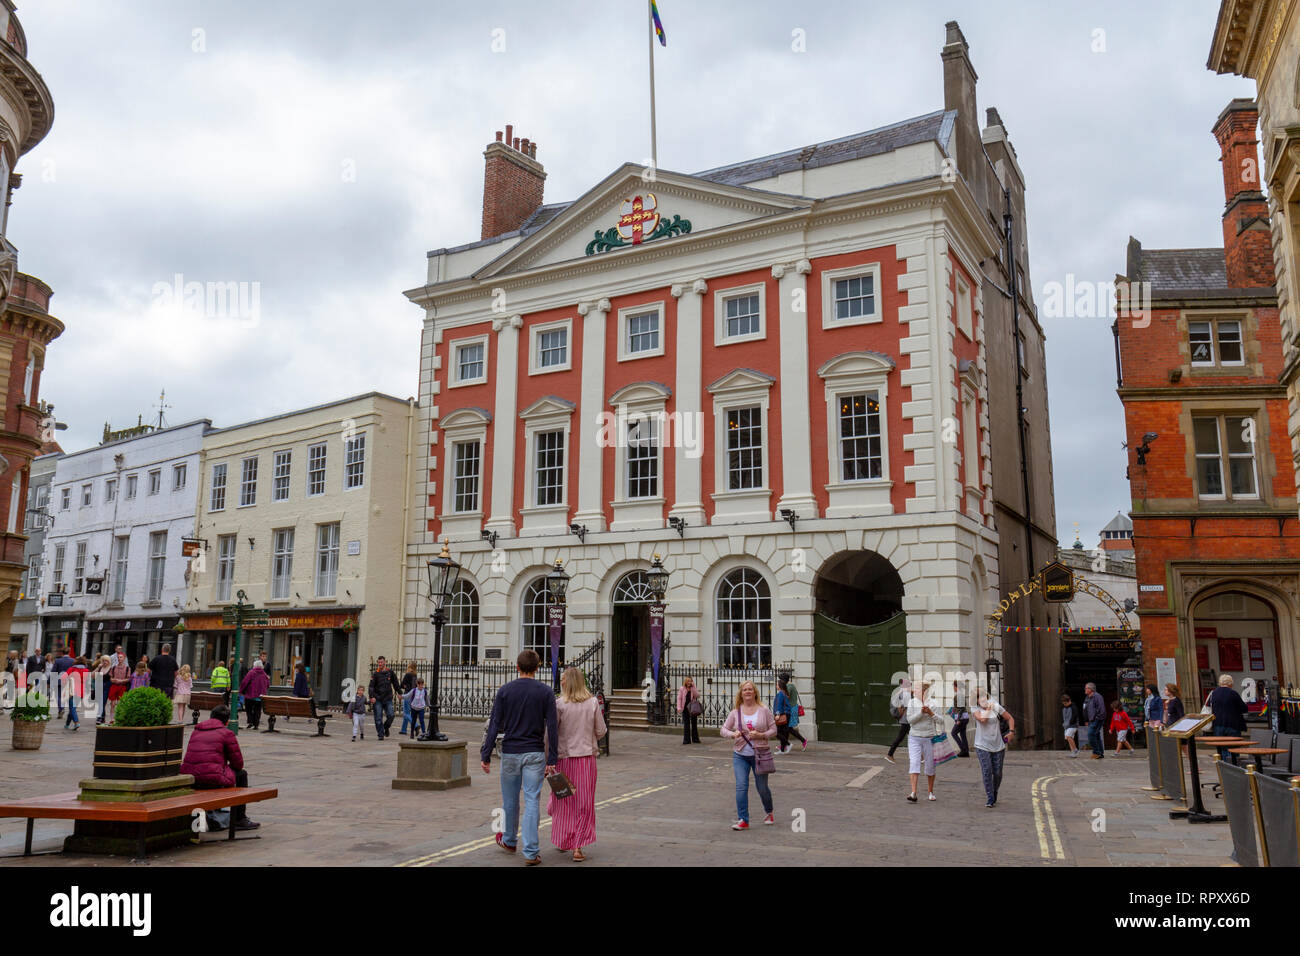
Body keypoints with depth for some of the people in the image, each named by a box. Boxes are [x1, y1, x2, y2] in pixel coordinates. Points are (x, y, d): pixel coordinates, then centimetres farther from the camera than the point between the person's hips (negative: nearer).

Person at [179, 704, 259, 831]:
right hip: (212, 779, -7)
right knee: (242, 774, 19)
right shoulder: (227, 733, 3)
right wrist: (227, 767, 28)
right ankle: (239, 820, 20)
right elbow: (238, 764, 4)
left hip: (188, 780, 7)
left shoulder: (195, 731, 21)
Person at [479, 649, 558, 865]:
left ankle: (509, 841, 35)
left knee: (510, 800, 16)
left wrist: (486, 755, 0)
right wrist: (552, 760, -4)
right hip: (535, 754, -1)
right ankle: (531, 852, -2)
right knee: (532, 802, 0)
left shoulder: (504, 691, -2)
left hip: (510, 753, 1)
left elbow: (494, 725, -4)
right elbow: (552, 728, -7)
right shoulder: (546, 692, -3)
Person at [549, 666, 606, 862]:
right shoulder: (593, 703, -3)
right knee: (584, 804, 7)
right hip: (587, 757, 1)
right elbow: (601, 731, 1)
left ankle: (563, 841, 26)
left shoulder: (559, 704, -9)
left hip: (564, 757, -1)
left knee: (563, 803, 15)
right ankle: (578, 847, 4)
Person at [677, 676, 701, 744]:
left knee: (694, 723, 6)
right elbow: (679, 698, -1)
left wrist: (693, 687, -12)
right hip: (685, 708, -1)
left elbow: (697, 696, -10)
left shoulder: (693, 689, 6)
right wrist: (679, 708, -11)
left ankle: (695, 739, 16)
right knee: (686, 724, -1)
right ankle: (686, 739, 3)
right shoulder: (681, 689, 2)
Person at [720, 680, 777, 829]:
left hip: (759, 754, -1)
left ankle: (769, 812, 37)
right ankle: (743, 820, -3)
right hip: (740, 755, 1)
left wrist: (760, 735, -17)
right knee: (741, 786, -10)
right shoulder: (735, 712, 3)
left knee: (762, 787, 8)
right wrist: (733, 734, -15)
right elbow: (724, 729, 6)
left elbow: (773, 730, 1)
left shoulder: (764, 711, -1)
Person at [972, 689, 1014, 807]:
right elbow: (982, 719, -23)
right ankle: (990, 799, -5)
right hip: (982, 746, -2)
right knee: (986, 771, -11)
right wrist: (988, 708, -11)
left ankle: (994, 793, 32)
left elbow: (1010, 718, 11)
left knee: (997, 773, 6)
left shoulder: (996, 706, 1)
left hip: (998, 746, 2)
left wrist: (1011, 731, -1)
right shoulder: (975, 709, -4)